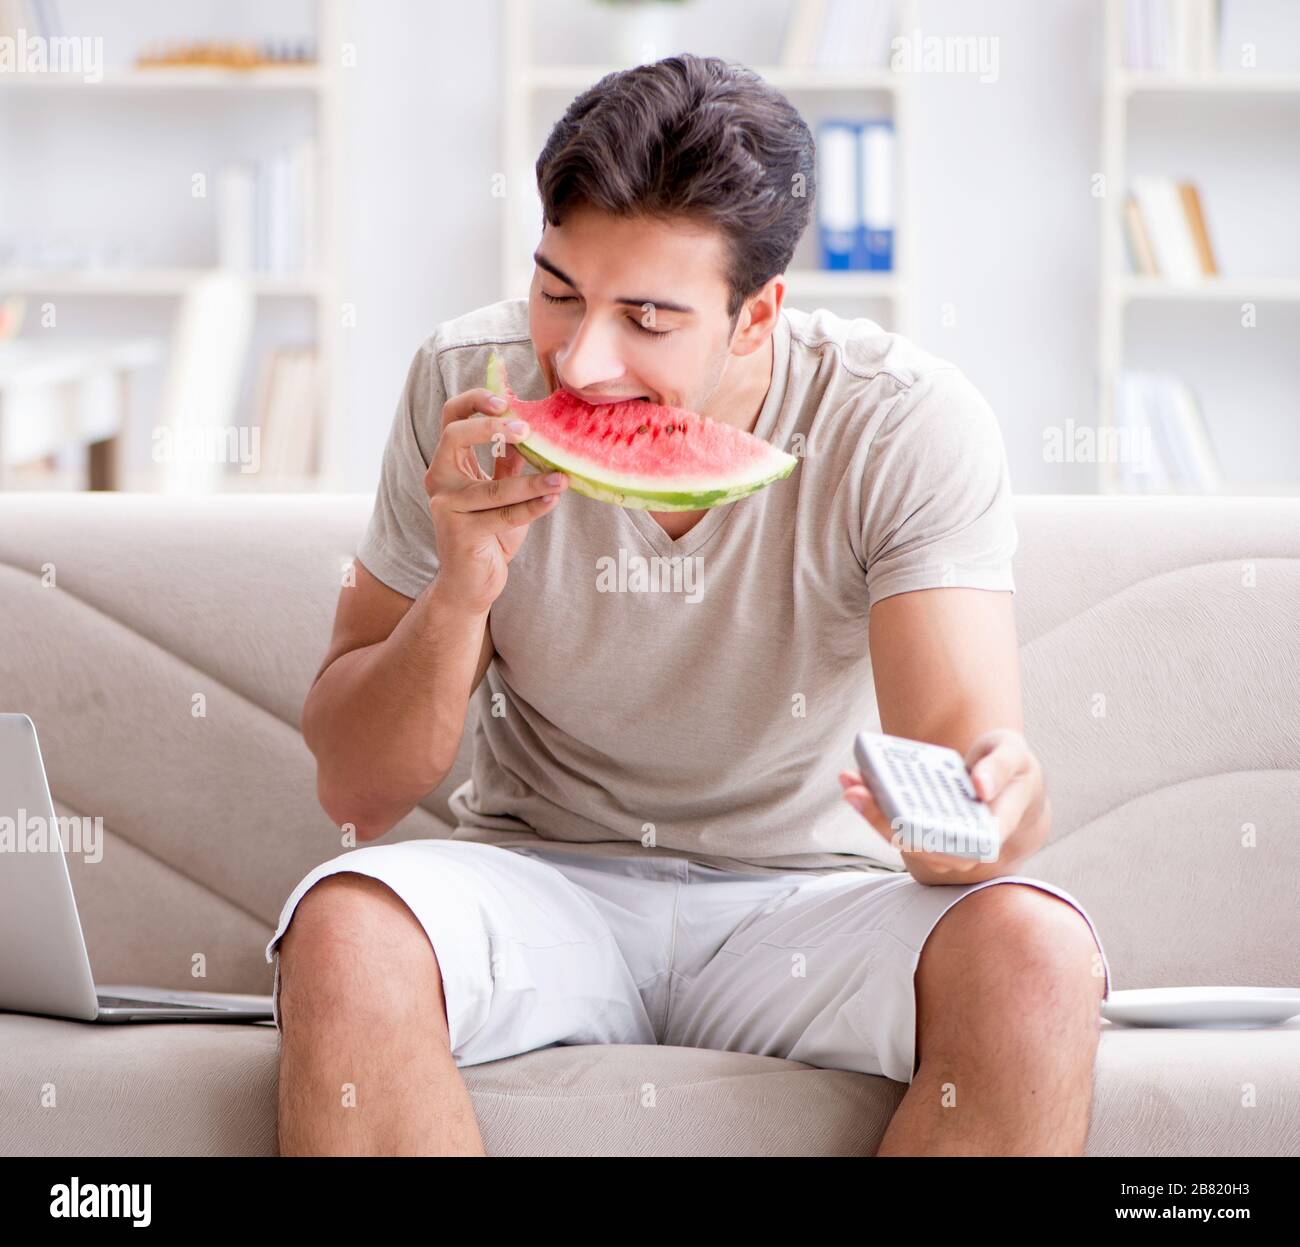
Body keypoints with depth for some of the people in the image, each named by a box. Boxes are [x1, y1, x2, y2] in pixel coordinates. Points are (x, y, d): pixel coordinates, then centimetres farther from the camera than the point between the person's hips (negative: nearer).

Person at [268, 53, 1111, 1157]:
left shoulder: (911, 425, -14)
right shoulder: (471, 387, -10)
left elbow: (975, 749, -23)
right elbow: (355, 792, -7)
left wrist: (983, 807, -48)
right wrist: (464, 588, -26)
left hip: (811, 903, 0)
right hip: (541, 886, 1)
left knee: (1037, 956, -32)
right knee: (344, 930, -33)